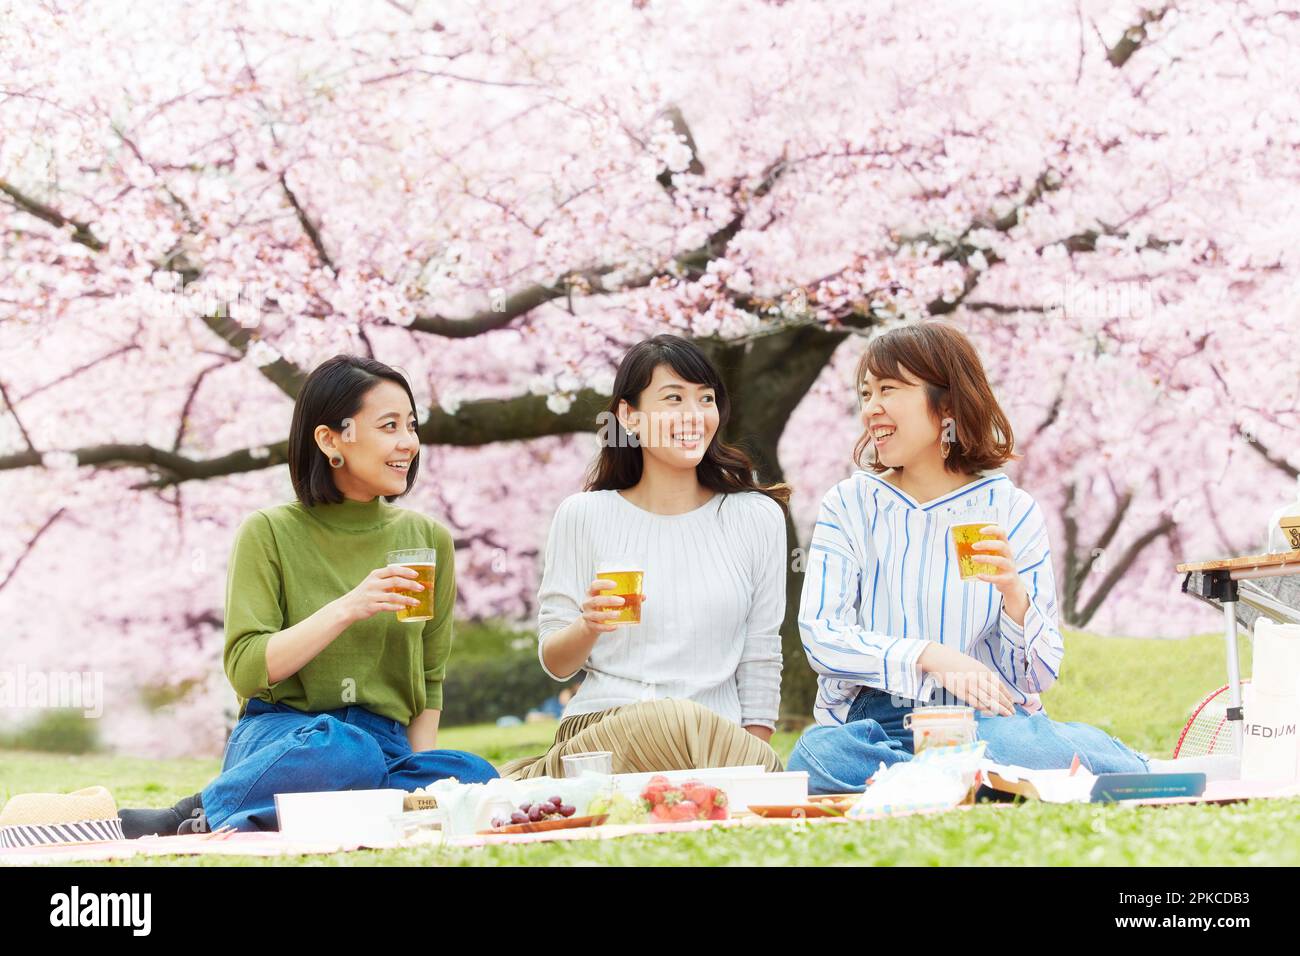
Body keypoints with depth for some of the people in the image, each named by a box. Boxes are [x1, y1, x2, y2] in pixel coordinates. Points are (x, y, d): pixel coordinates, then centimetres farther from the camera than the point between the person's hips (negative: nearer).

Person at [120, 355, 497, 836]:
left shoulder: (428, 540, 13)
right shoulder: (270, 533, 2)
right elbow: (245, 669, -6)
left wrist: (419, 769, -1)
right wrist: (347, 609, -16)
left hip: (388, 742, 5)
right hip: (282, 735, -4)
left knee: (474, 777, -33)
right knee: (343, 751, -42)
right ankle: (192, 816, -20)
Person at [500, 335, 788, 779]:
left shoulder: (757, 517, 9)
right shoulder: (583, 515, 6)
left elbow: (760, 664, 10)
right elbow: (555, 663, 7)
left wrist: (751, 751, -2)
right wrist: (589, 627, -14)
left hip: (718, 740, 2)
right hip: (603, 723, -2)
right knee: (676, 720, -36)